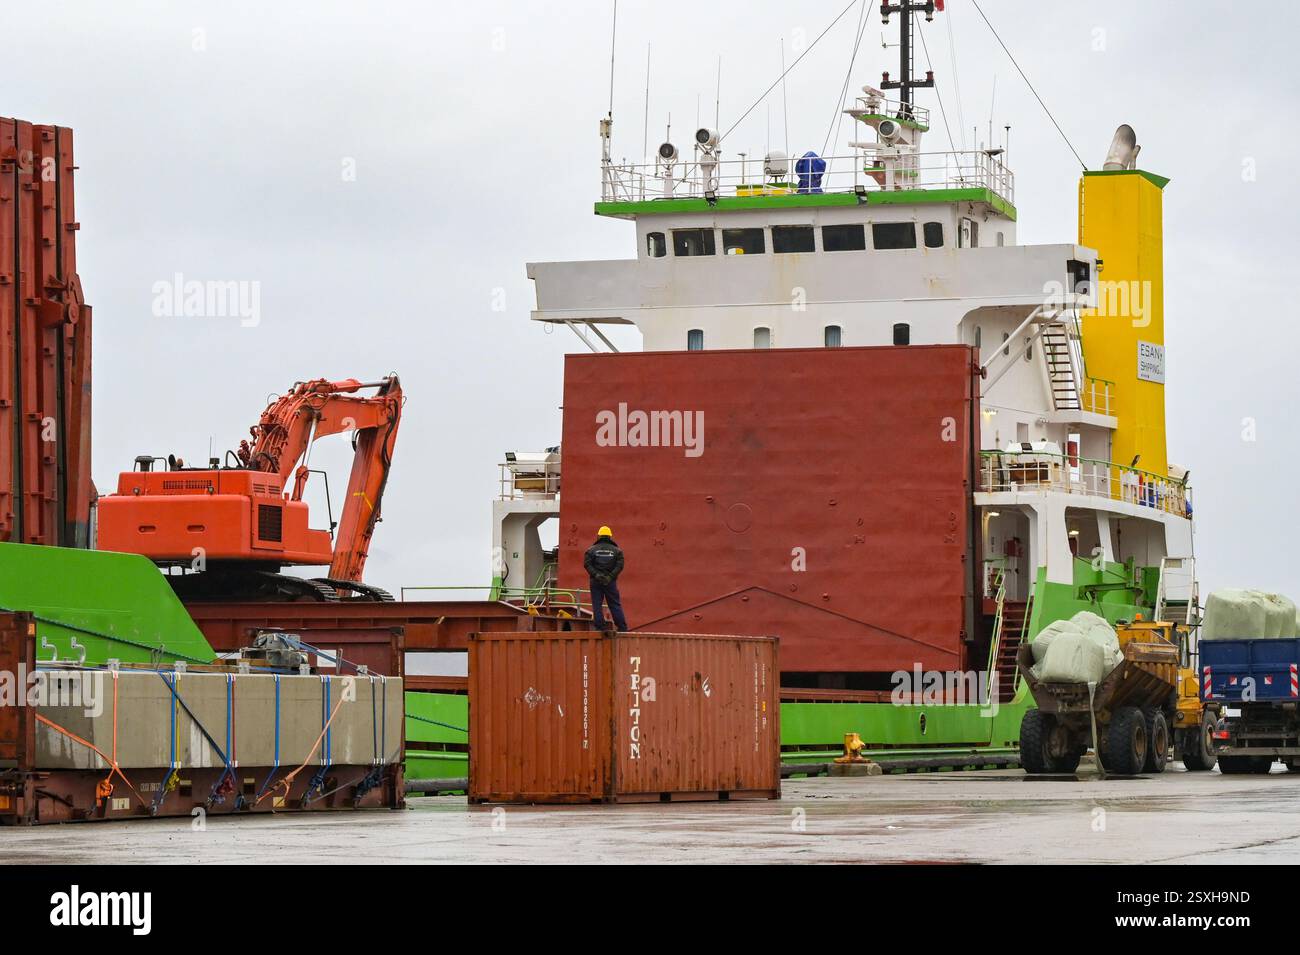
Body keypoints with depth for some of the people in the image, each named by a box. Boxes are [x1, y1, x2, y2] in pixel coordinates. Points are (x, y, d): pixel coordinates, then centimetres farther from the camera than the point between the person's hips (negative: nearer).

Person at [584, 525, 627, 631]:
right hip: (610, 582, 1)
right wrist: (610, 576, -10)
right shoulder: (616, 550, 5)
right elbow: (619, 565, -6)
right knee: (615, 605, 6)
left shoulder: (591, 550, 3)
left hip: (596, 581, -1)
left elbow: (587, 564, -8)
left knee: (597, 605, 3)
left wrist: (595, 574, -12)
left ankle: (600, 628, -2)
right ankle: (622, 628, 3)